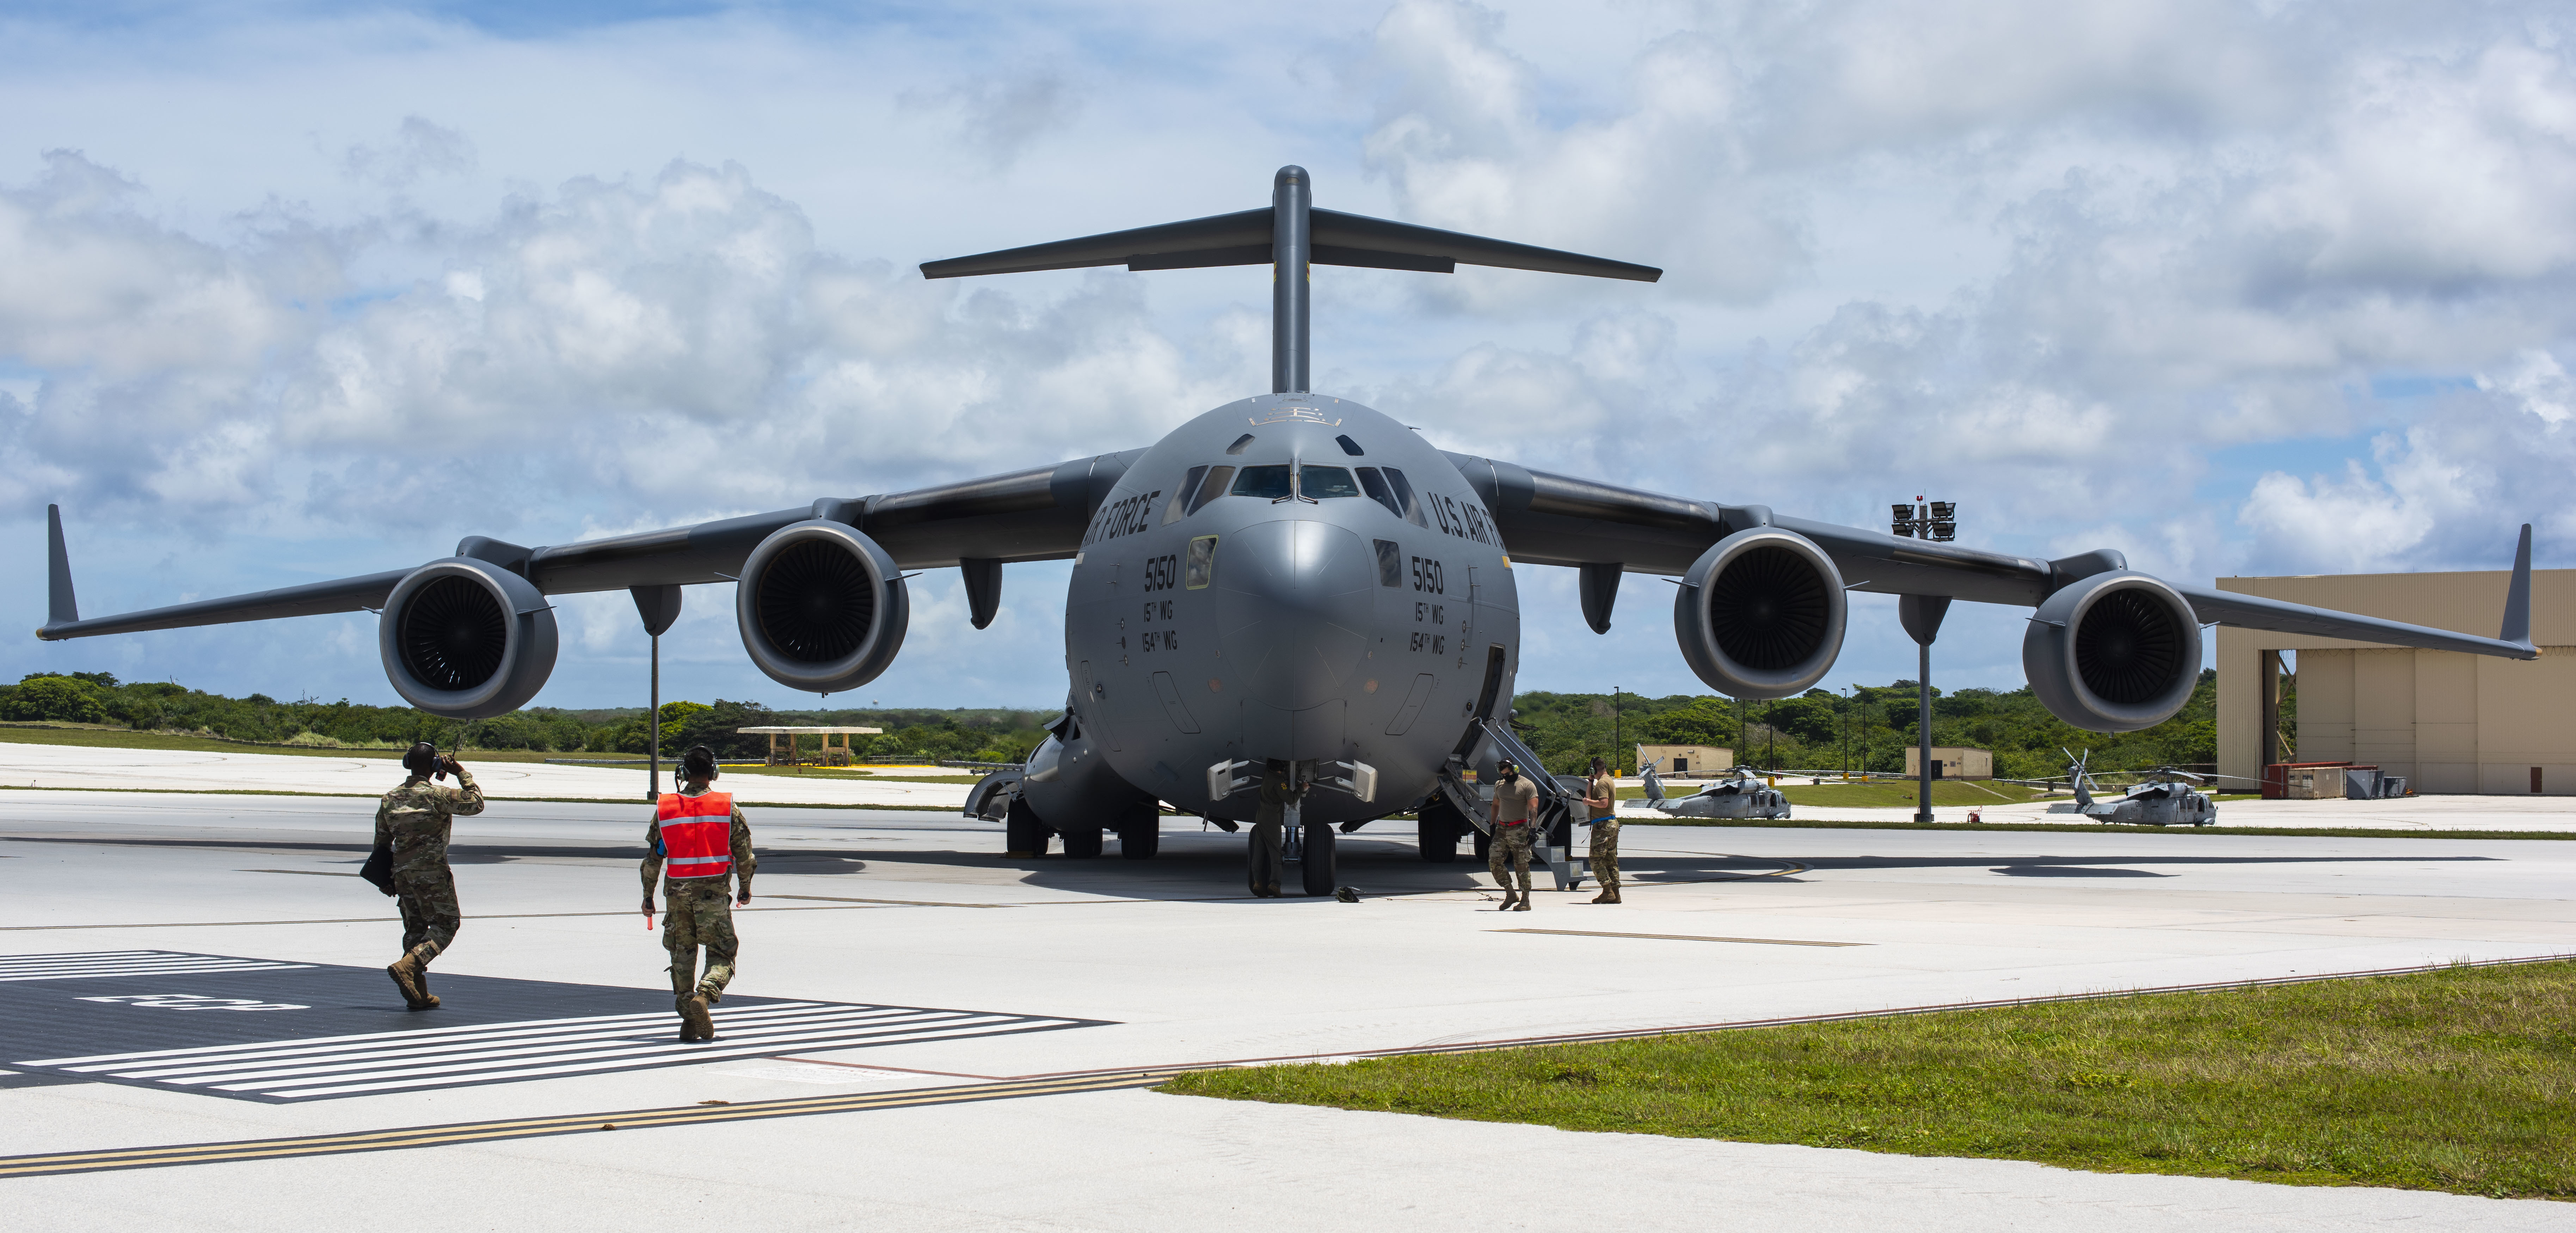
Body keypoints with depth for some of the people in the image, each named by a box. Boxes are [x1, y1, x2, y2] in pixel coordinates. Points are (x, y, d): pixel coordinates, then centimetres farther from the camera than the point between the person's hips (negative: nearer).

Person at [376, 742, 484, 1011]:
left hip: (402, 872, 6)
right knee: (445, 924, 3)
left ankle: (419, 995, 10)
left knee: (415, 928, 12)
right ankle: (406, 966, -18)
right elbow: (475, 804, -5)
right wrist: (461, 773, 3)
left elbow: (382, 842, 13)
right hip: (431, 871, -6)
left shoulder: (391, 799, 8)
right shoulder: (436, 795, -12)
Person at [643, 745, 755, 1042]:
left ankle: (689, 1020, 10)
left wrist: (648, 896, 14)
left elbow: (652, 858, 4)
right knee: (722, 956, 4)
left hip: (678, 893, 2)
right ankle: (704, 995, -24)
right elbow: (744, 854, 1)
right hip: (713, 894, -2)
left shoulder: (664, 809, 2)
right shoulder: (728, 808, -3)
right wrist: (745, 889, 17)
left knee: (682, 956, 13)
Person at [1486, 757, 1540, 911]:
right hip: (1501, 829, 7)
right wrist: (1492, 825, 22)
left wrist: (1533, 829, -20)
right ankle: (1511, 894, 8)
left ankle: (1525, 901, -2)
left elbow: (1533, 809, -11)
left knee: (1521, 866, -6)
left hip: (1519, 830, -7)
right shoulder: (1499, 786, 16)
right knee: (1494, 862, -2)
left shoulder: (1527, 785, -4)